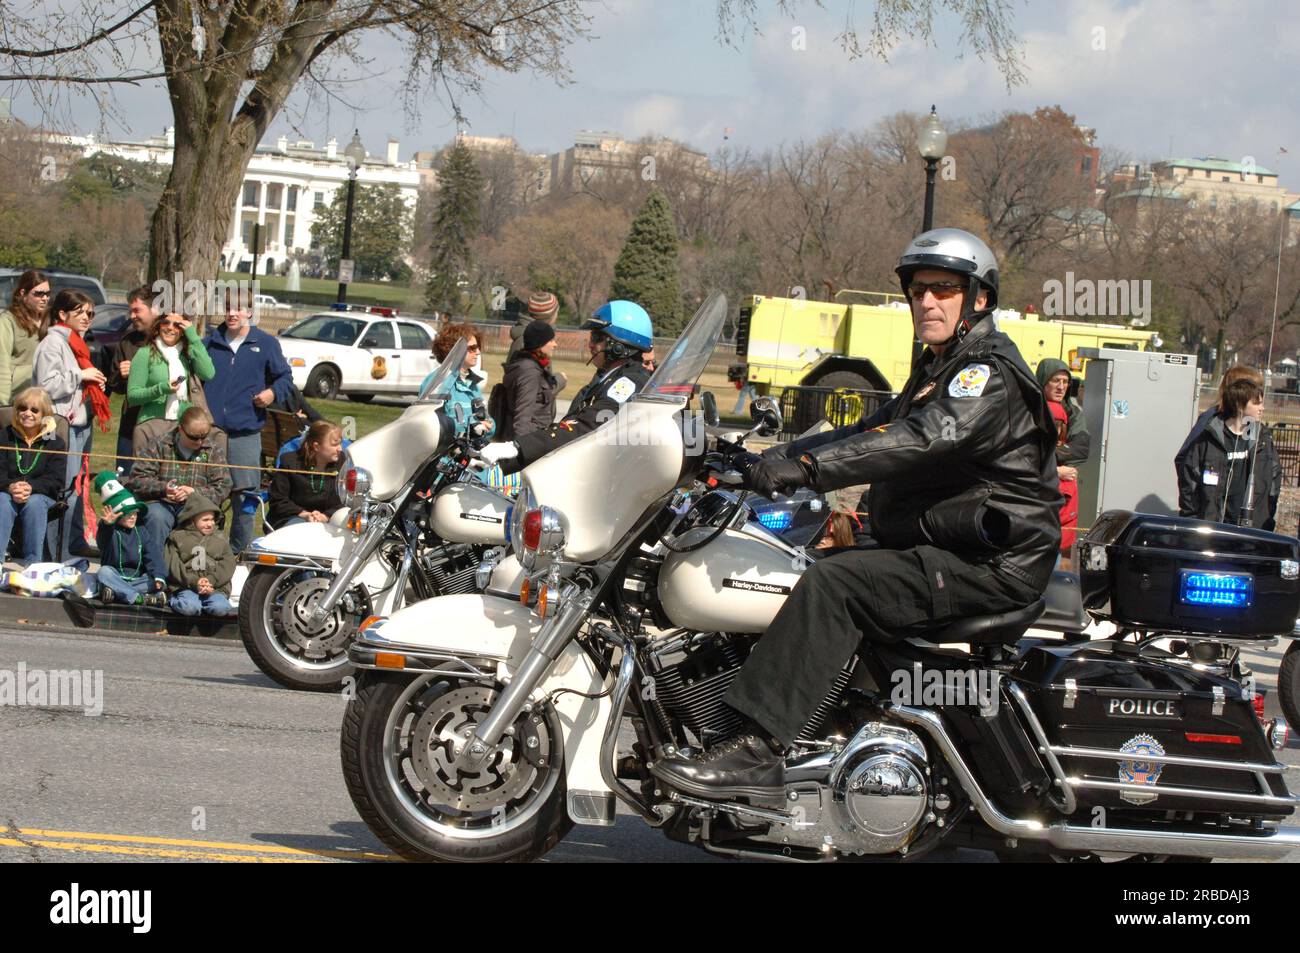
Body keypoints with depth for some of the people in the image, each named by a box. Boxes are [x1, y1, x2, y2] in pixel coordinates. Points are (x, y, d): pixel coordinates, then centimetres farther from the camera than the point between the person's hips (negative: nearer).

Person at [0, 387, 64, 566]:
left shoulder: (55, 442, 7)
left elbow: (55, 479, -4)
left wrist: (31, 487, -25)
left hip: (41, 494, -1)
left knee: (34, 503, -35)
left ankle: (32, 563, -34)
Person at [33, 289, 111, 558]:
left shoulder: (77, 343, 20)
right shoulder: (53, 343, -10)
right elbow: (47, 385, -19)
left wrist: (95, 382, 14)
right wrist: (81, 376, -16)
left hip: (82, 422, 10)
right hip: (63, 424, -10)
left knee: (79, 485, 15)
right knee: (65, 488, -12)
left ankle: (77, 542, 25)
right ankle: (60, 553, -11)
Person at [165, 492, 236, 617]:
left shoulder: (220, 538, 18)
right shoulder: (178, 537, 10)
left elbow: (228, 565, 7)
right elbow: (173, 566, -1)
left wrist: (212, 581, -12)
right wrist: (193, 582, -15)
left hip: (215, 587, 3)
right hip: (186, 586, -3)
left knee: (220, 607, -29)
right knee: (190, 608, -34)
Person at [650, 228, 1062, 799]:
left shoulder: (990, 374, -13)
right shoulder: (938, 371, 23)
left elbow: (924, 438, -29)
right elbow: (872, 431, 18)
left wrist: (808, 466, -36)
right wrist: (777, 457, 3)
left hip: (992, 565, -11)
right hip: (936, 548, 11)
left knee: (832, 584, -26)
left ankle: (757, 751, -33)